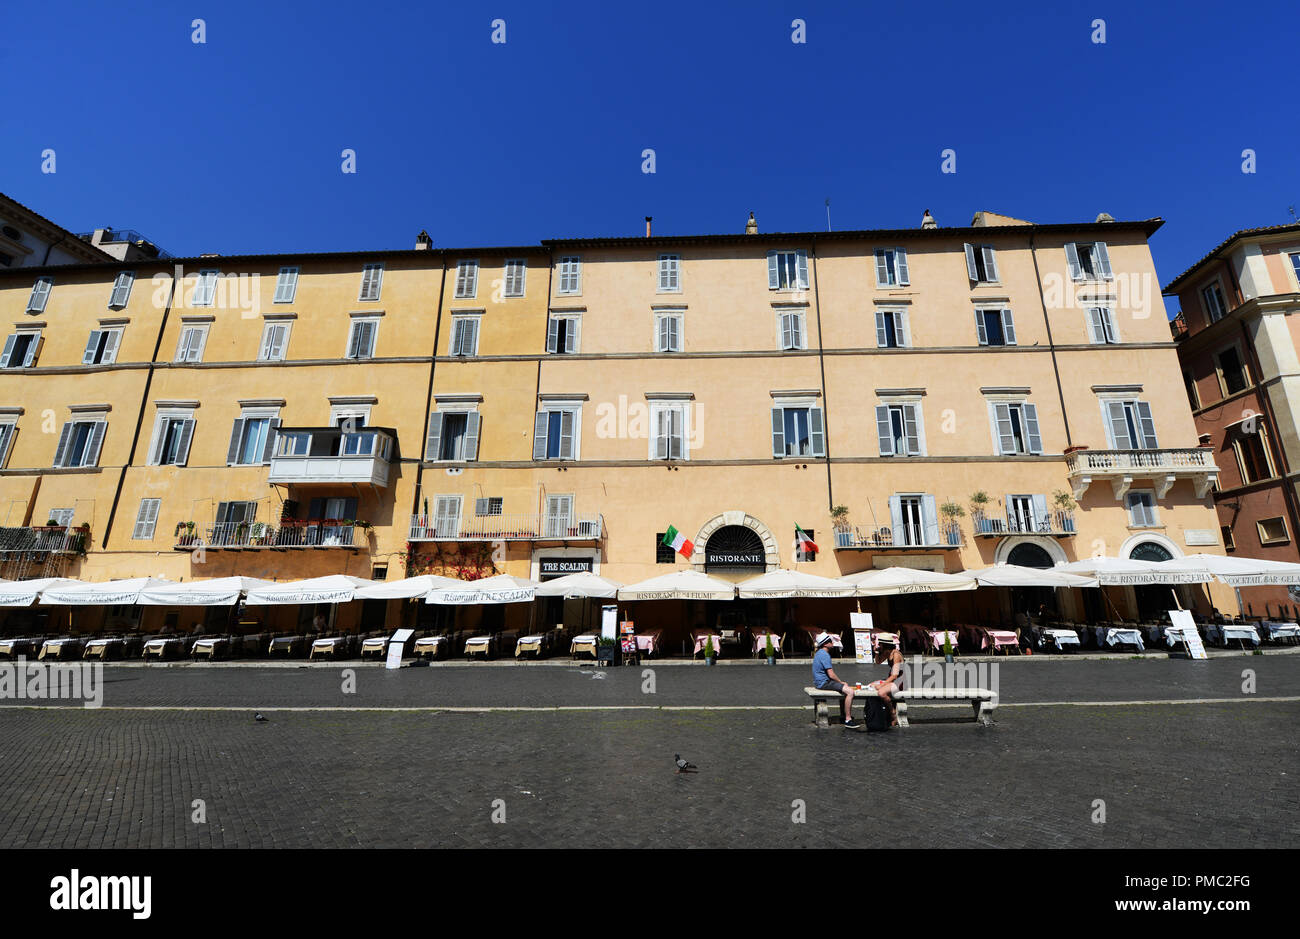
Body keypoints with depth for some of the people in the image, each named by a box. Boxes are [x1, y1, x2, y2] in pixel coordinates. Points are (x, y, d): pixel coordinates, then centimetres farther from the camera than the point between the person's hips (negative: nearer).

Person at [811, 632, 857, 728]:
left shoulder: (819, 653, 14)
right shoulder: (824, 655, -18)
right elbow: (831, 675, -19)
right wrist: (841, 682, -3)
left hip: (821, 682, 11)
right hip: (824, 683, -11)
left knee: (847, 688, 22)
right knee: (850, 691, -19)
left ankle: (849, 715, 22)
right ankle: (848, 720, -15)